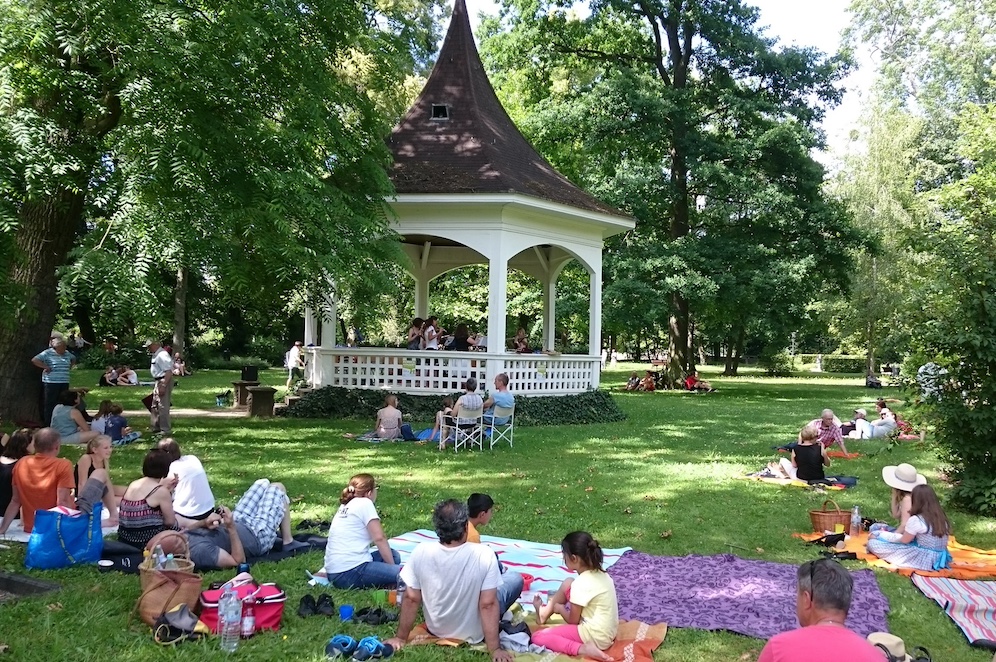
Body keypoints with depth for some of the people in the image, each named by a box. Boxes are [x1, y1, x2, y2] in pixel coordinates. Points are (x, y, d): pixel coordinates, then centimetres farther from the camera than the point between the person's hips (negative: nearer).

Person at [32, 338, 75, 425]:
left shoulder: (67, 354, 14)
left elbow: (73, 359, 35)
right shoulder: (47, 353, -5)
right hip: (51, 383, -6)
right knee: (50, 404, -3)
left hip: (64, 383, 6)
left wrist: (69, 366, 18)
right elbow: (34, 360, -13)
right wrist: (46, 367, -13)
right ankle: (48, 424, 0)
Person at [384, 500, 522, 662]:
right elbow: (488, 604, -26)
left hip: (436, 629, 3)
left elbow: (411, 599, -13)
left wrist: (401, 638, -2)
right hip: (474, 635, -3)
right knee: (516, 579, 17)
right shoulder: (484, 555, -29)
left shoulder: (421, 552, -23)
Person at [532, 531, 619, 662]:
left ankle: (583, 649, -19)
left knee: (537, 637, -6)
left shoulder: (580, 584, -23)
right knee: (568, 584, 14)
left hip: (595, 636, -9)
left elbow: (573, 621, -12)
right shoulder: (600, 573, 1)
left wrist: (559, 608, 7)